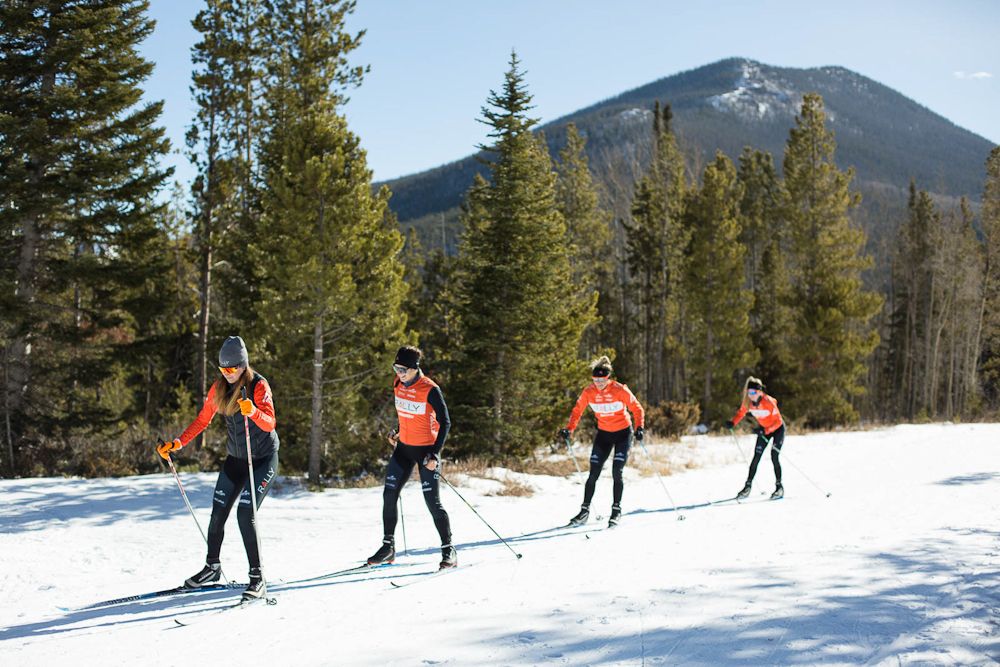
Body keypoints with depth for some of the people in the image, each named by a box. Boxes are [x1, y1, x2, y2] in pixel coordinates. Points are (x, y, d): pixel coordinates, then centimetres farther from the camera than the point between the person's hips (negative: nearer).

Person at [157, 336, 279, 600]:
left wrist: (252, 412, -48)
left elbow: (269, 423, -28)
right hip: (235, 458, 6)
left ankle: (257, 577, -7)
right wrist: (178, 443, -2)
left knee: (245, 515, -17)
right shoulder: (220, 387, 0)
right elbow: (203, 420, 8)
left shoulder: (259, 385, -18)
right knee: (218, 513, 6)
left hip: (263, 459, -6)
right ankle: (212, 567, 27)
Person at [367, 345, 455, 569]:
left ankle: (449, 551, 6)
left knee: (432, 502, -6)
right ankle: (388, 546, 14)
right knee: (389, 495, 2)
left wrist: (435, 454, -20)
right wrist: (397, 432, 10)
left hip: (426, 450, -6)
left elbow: (445, 423, -14)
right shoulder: (398, 384, 1)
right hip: (403, 447, 6)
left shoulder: (430, 390, -19)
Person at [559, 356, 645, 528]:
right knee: (593, 474, -1)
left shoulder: (620, 390, -20)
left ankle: (616, 511, 3)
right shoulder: (588, 392, -11)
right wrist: (569, 429, -14)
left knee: (617, 472, -12)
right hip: (603, 434, 3)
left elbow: (638, 410, -13)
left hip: (623, 433, -3)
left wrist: (639, 428, -26)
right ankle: (584, 511, 8)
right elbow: (577, 411, -1)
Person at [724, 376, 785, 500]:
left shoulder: (768, 402, -32)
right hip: (764, 429, 5)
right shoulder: (747, 402, -18)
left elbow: (778, 421, -27)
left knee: (774, 457, -14)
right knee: (756, 458, 0)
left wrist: (765, 430, -39)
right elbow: (741, 413, 0)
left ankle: (779, 487, -1)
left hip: (777, 428, -5)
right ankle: (748, 486, 6)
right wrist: (732, 422, -19)